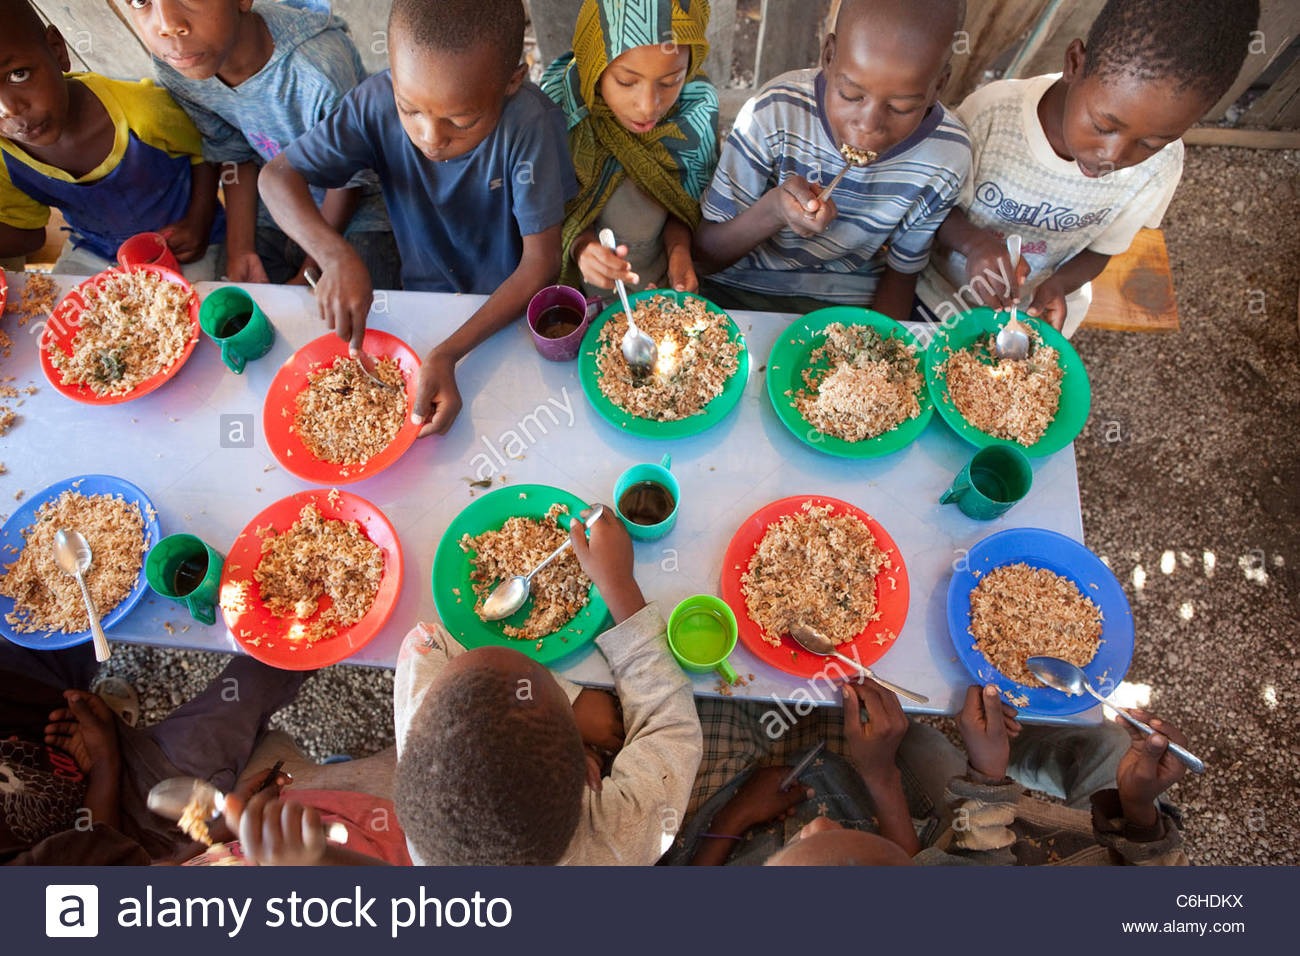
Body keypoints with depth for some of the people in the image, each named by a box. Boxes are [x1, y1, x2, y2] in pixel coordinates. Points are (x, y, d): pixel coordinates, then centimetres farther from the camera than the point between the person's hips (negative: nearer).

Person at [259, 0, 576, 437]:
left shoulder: (530, 123, -29)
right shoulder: (378, 102, -20)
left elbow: (541, 262, -27)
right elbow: (277, 175, -12)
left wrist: (449, 352, -36)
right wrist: (336, 255, -34)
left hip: (510, 305, -2)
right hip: (423, 292, 3)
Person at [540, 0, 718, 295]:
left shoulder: (697, 107, -13)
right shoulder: (558, 102, -18)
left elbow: (686, 203, 1)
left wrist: (679, 249, -19)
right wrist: (580, 246, -29)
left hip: (662, 285, 0)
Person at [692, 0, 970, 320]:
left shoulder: (948, 158, -12)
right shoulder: (774, 115, -19)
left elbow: (901, 273, 1)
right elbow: (705, 254, -15)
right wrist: (772, 211, -33)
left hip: (852, 305, 2)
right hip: (743, 292, -1)